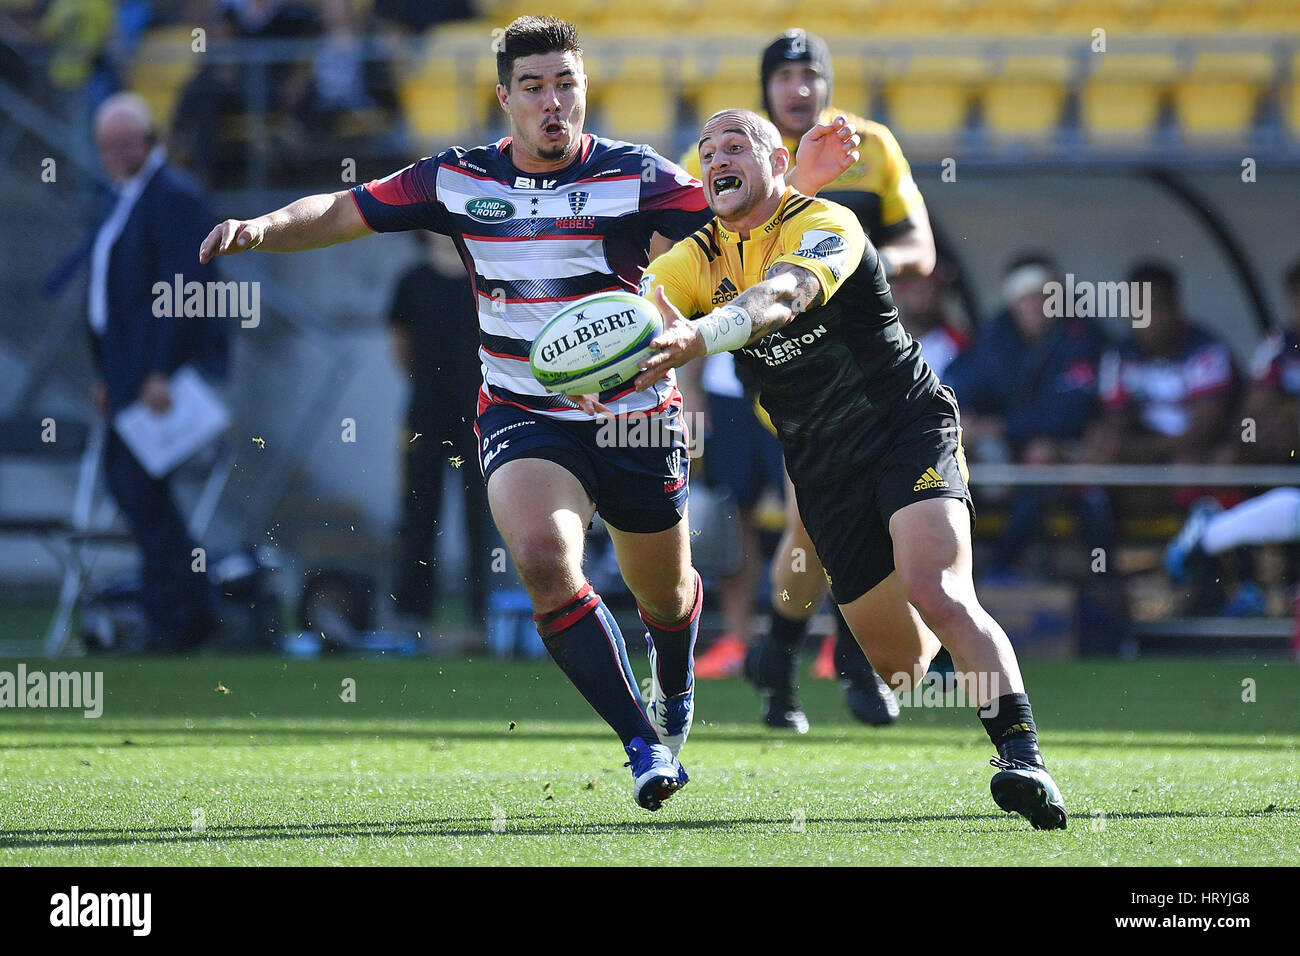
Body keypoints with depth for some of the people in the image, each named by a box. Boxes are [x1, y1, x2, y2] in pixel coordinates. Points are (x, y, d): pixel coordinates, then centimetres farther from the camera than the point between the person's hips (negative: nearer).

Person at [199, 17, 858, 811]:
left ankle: (675, 699, 54)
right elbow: (340, 214, 4)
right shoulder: (459, 180, -3)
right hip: (523, 416, 0)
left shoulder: (636, 176, -10)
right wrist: (262, 228, -14)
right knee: (544, 559, -28)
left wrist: (798, 180, -38)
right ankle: (644, 745, -20)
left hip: (637, 416, 0)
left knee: (666, 594, 16)